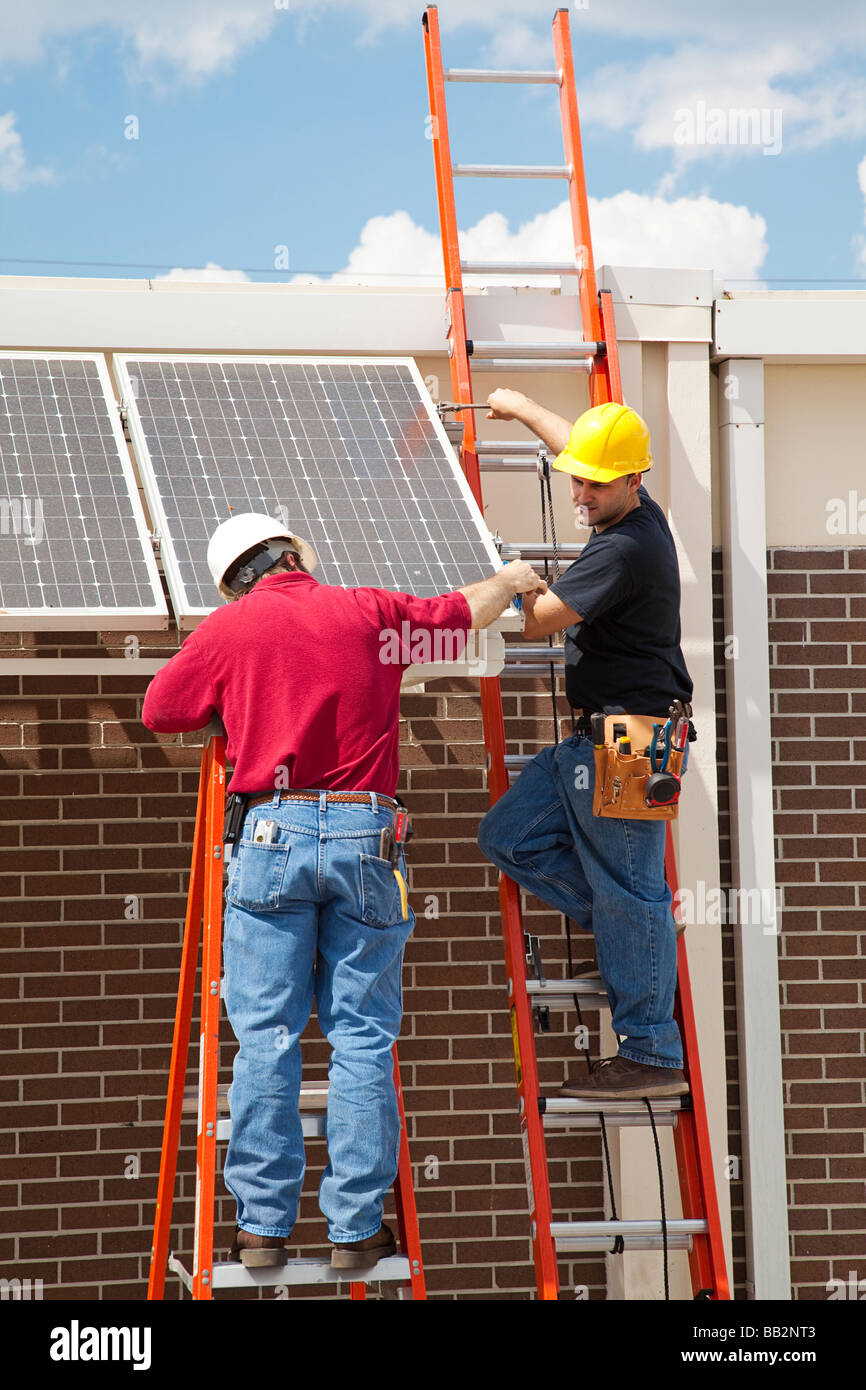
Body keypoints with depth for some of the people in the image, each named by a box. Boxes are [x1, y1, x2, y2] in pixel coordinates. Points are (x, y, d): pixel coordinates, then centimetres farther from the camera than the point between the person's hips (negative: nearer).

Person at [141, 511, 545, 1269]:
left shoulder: (226, 630, 5)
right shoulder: (370, 611, 10)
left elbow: (159, 711, 14)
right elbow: (465, 612, 25)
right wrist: (510, 579, 45)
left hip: (273, 834, -1)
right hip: (364, 835, 1)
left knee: (267, 1036, 1)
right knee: (363, 1036, 4)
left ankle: (263, 1225, 2)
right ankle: (355, 1227, 4)